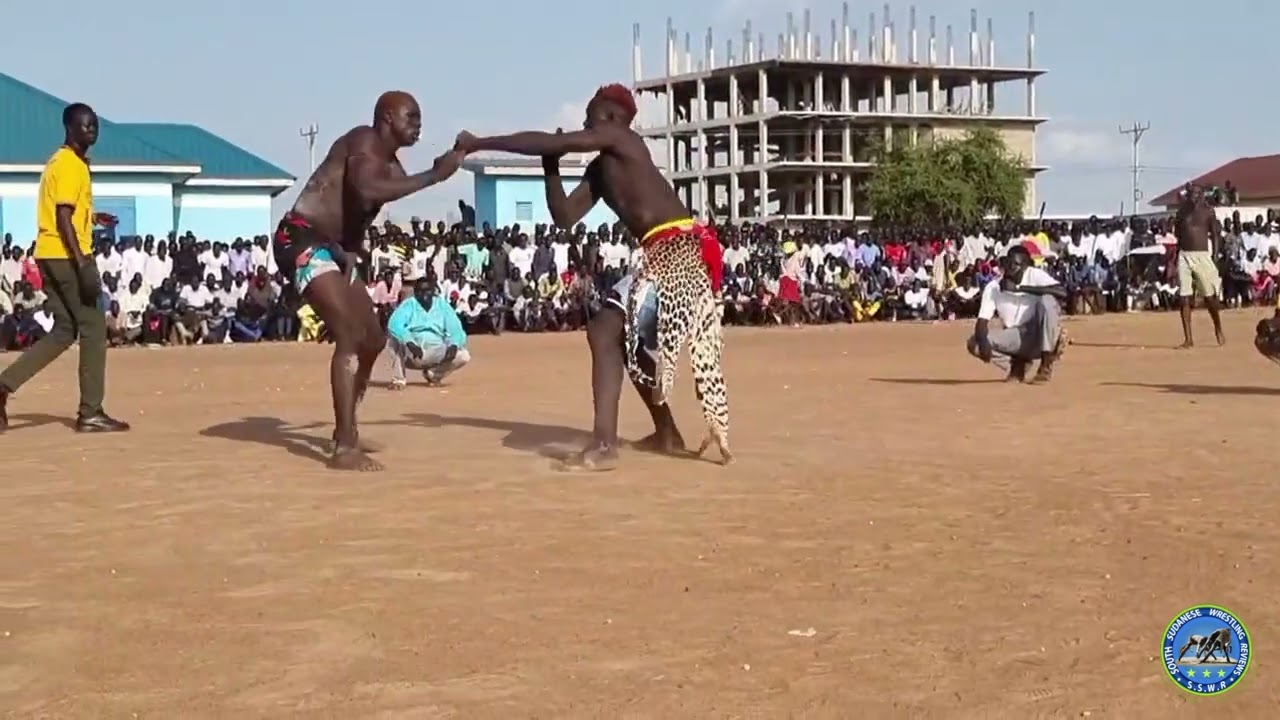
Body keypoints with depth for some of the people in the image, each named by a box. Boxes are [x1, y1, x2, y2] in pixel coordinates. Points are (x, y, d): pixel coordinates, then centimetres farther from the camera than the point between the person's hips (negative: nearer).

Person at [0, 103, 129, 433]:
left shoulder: (60, 162, 18)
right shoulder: (71, 165, -13)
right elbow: (63, 219, -20)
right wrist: (83, 264, -24)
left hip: (51, 256, 10)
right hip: (66, 256, -10)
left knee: (64, 331, 13)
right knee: (93, 327, -3)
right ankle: (90, 413, 0)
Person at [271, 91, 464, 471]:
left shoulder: (392, 170, 14)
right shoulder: (364, 141, -14)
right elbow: (368, 190, -33)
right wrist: (435, 175, -29)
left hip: (332, 248, 10)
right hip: (302, 240, -10)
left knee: (373, 339, 15)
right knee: (351, 335, -20)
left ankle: (346, 430, 30)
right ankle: (344, 448, -21)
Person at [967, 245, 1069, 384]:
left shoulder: (1035, 275, -12)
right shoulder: (992, 288, -7)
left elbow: (1062, 292, -29)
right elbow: (982, 321, -12)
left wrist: (1020, 288, -30)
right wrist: (983, 342, -36)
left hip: (1039, 335, -2)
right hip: (1016, 339, 2)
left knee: (1047, 300, -30)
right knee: (974, 344, -22)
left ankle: (1046, 366, -20)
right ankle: (1017, 364, 4)